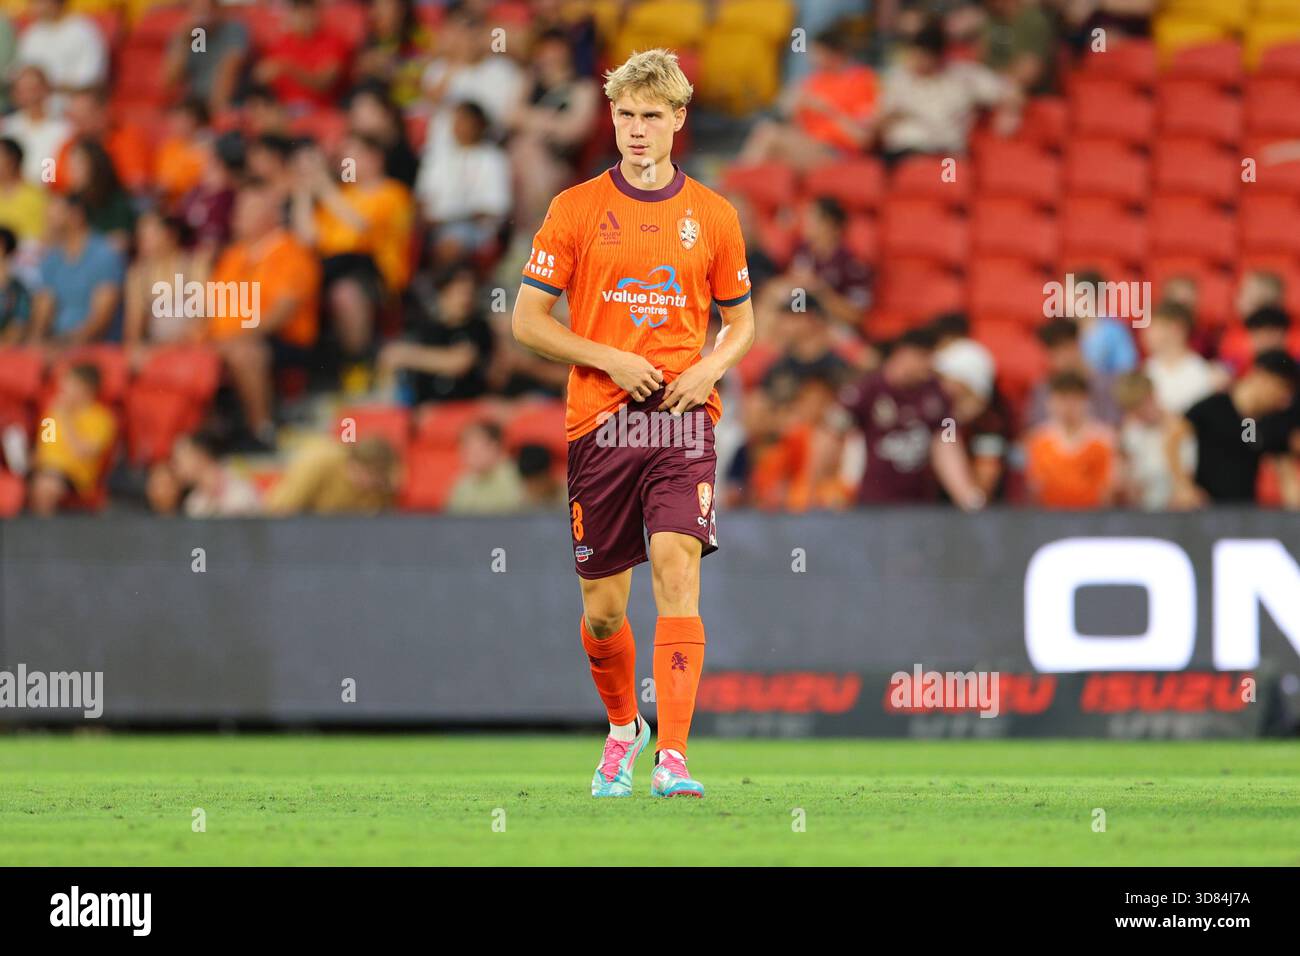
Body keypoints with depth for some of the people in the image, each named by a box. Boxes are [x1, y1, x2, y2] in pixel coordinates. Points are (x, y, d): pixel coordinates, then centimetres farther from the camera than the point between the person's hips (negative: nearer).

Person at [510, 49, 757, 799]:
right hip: (599, 422, 0)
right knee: (604, 608, 6)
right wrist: (610, 360, -10)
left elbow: (741, 320, 18)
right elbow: (528, 319, 3)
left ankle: (672, 758, -23)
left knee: (678, 570, -18)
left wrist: (710, 367, -4)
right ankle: (624, 728, 35)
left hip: (683, 420, 0)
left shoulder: (714, 215, 7)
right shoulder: (576, 209, 3)